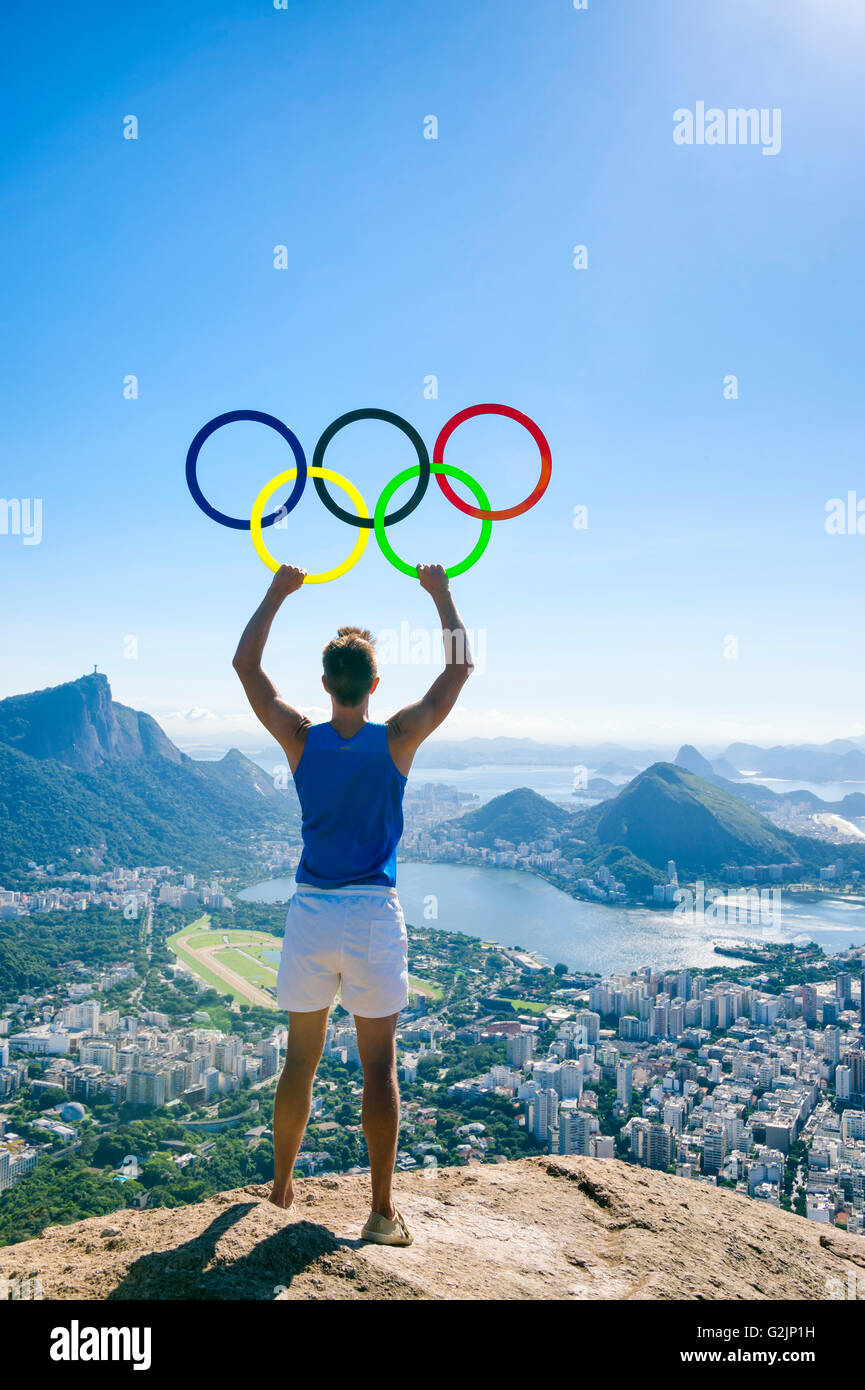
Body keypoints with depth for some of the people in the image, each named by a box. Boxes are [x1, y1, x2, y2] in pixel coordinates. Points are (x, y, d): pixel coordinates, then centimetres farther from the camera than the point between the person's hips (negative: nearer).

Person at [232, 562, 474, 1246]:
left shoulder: (301, 739, -4)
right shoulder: (396, 740, -7)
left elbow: (245, 664, 7)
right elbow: (460, 667, 2)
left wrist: (278, 591, 13)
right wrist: (441, 593, 10)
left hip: (311, 913, 2)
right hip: (375, 914, -2)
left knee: (301, 1059, 16)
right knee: (379, 1065, 5)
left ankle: (282, 1184, 32)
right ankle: (384, 1211, 11)